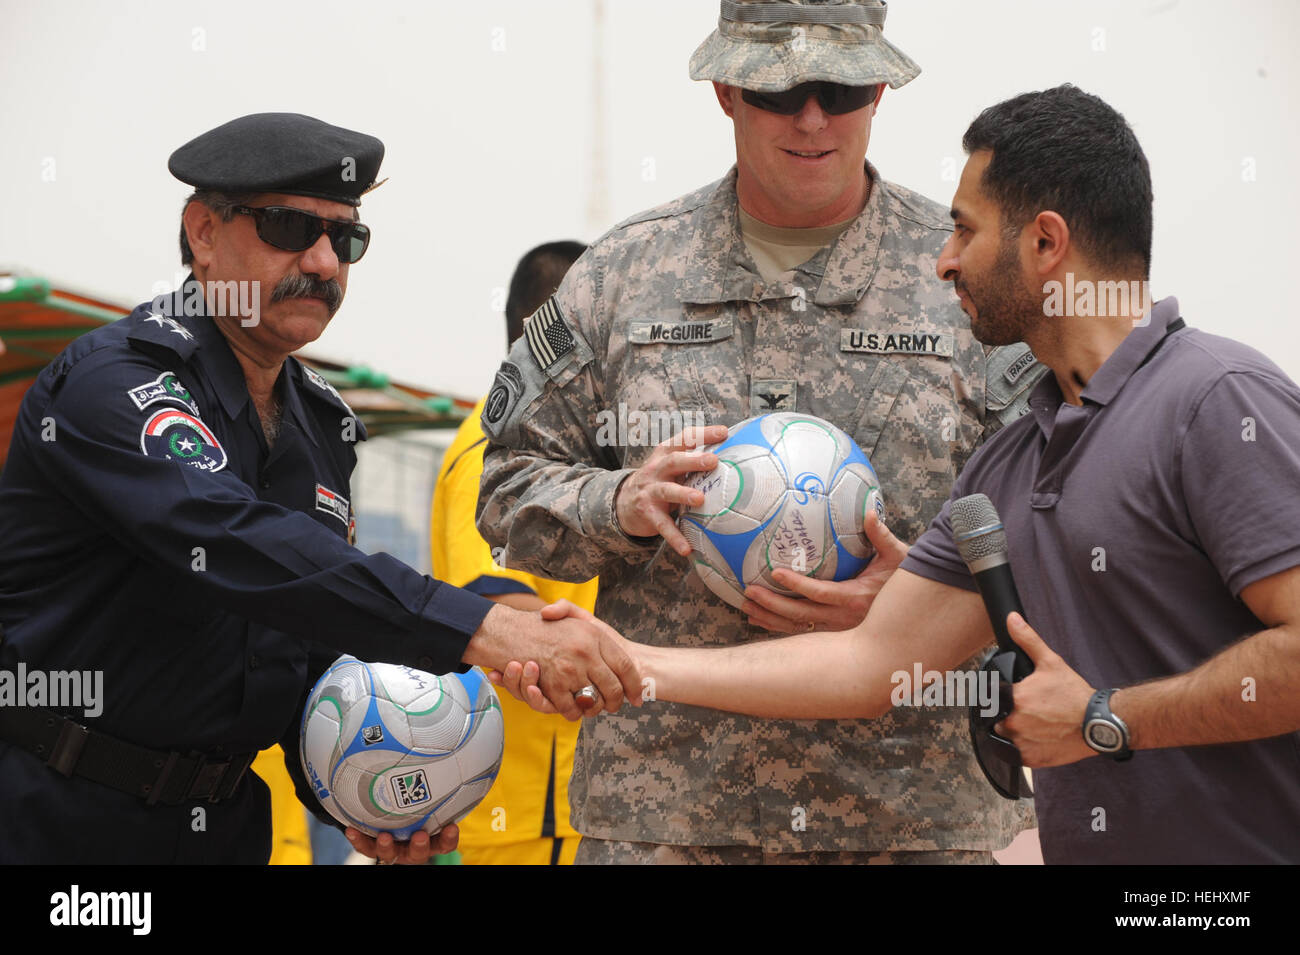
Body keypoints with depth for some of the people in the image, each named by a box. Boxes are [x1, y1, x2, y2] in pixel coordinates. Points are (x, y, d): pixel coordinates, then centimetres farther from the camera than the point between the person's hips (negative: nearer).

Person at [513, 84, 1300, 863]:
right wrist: (635, 666, 11)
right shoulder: (1008, 465, 12)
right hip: (1085, 847, 8)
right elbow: (877, 660, 12)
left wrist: (1103, 720, -14)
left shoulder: (1220, 402, -13)